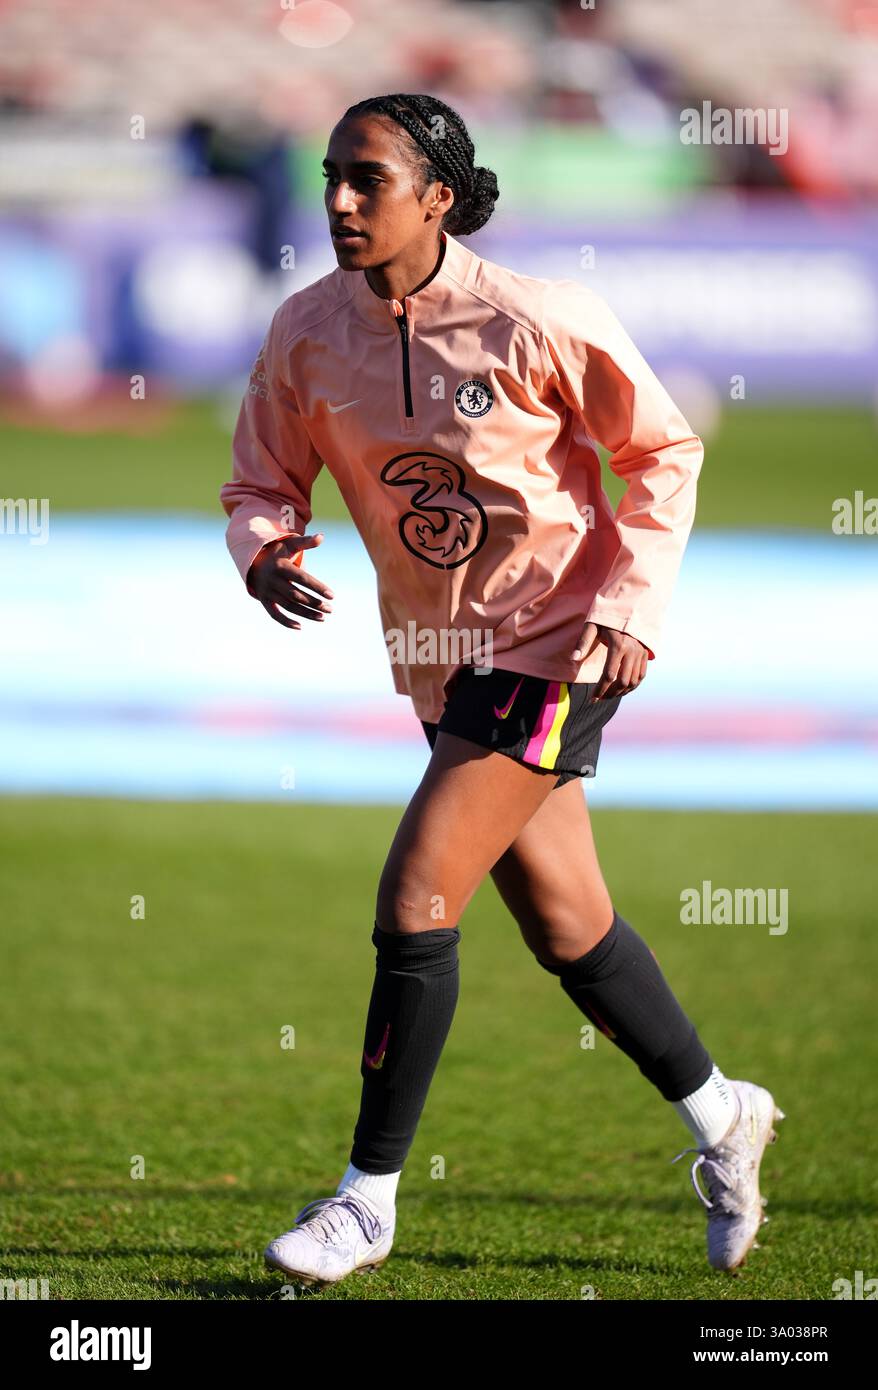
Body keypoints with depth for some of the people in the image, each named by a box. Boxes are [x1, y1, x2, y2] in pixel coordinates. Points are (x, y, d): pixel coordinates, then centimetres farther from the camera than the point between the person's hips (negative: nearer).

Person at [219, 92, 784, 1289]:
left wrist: (631, 605, -13)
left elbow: (664, 451, -5)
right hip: (443, 664, 6)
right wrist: (265, 553, -19)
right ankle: (720, 1119, 37)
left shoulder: (536, 321, -18)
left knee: (415, 899, -14)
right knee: (569, 932, 14)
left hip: (559, 651, -6)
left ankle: (370, 1199, -2)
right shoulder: (308, 334, -5)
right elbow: (262, 484, 4)